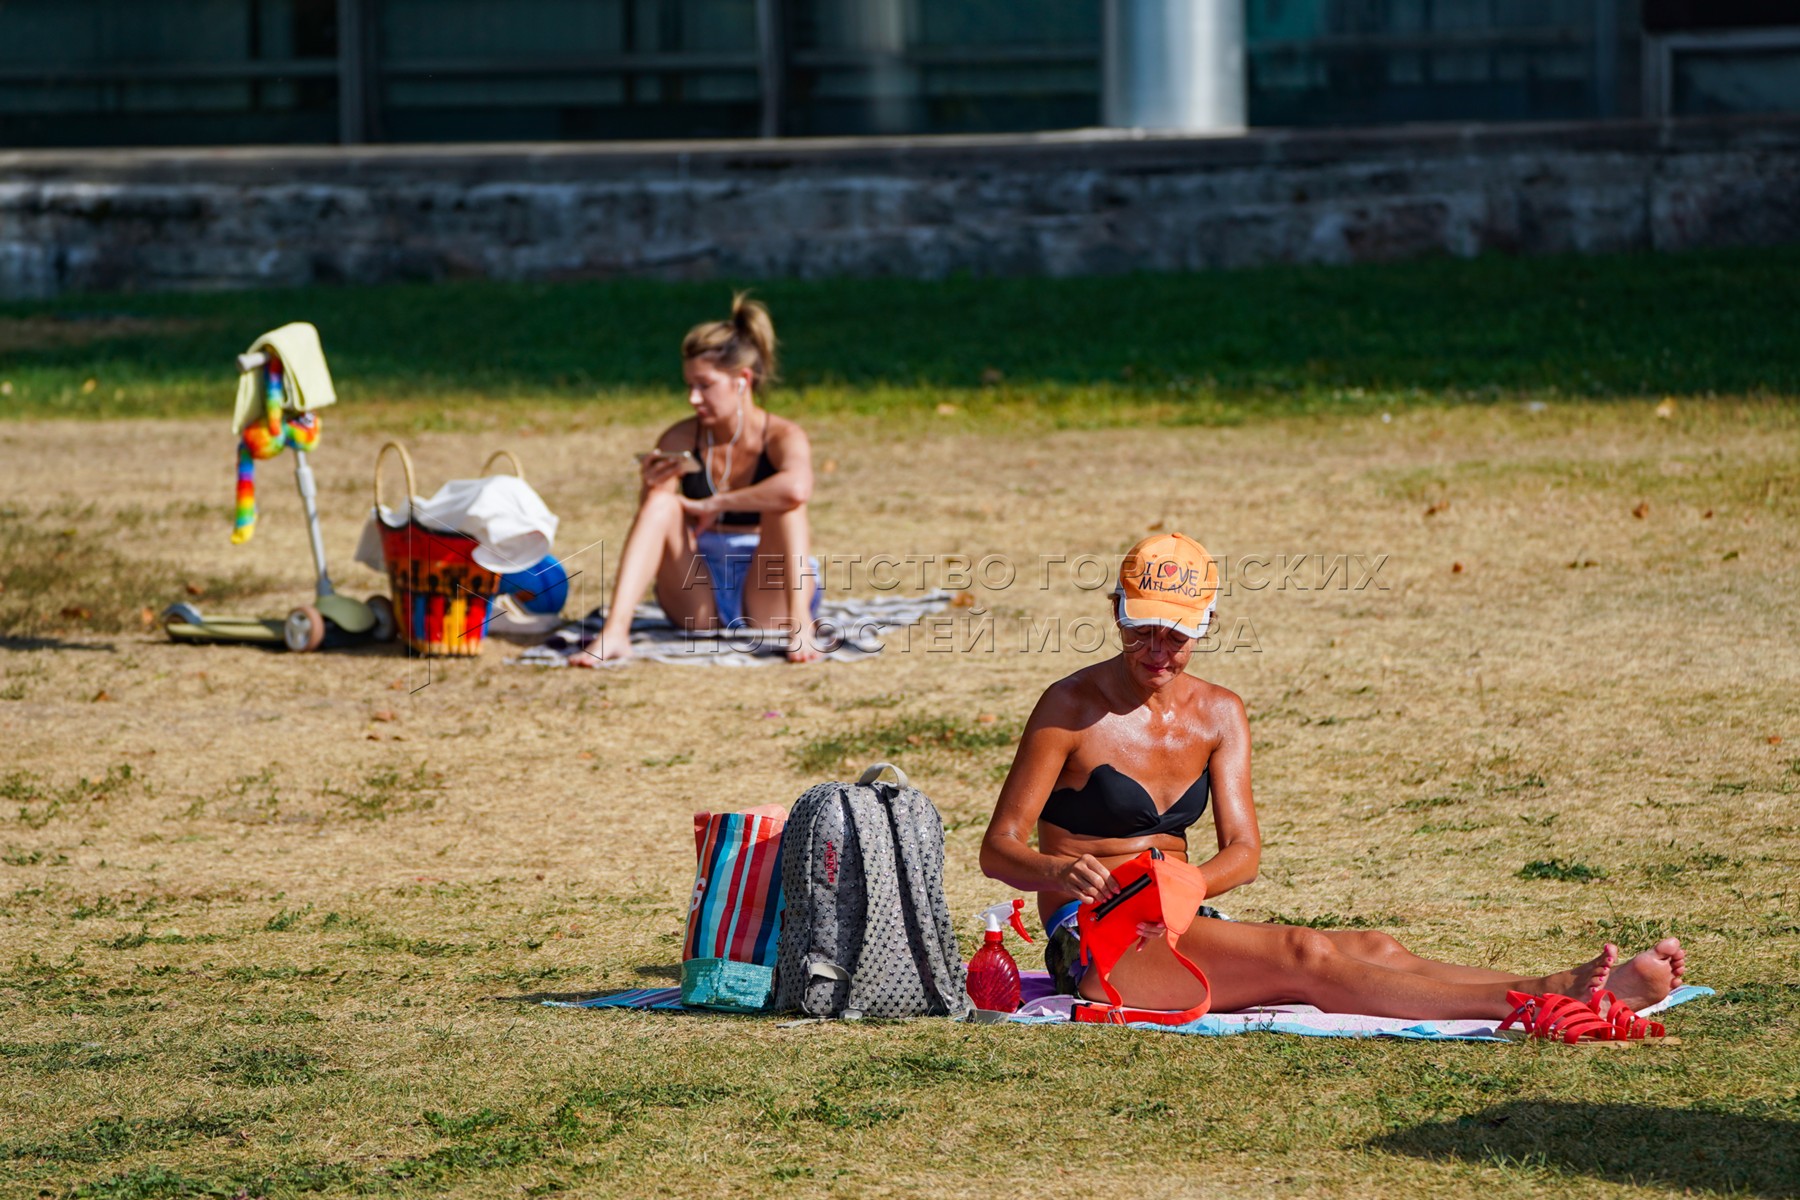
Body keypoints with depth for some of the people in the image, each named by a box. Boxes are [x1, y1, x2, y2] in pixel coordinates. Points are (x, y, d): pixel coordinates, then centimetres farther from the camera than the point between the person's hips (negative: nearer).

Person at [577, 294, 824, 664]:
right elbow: (648, 521, -1)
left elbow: (797, 489, -35)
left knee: (784, 502, -25)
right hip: (700, 604, 3)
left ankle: (800, 626, -40)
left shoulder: (782, 437, -10)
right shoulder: (680, 440, 1)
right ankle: (614, 632, -38)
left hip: (767, 602, -3)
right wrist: (652, 487, -22)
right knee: (660, 502, -20)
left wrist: (714, 505, -27)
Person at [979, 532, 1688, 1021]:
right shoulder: (1073, 707, -6)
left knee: (1365, 949, -18)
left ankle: (1574, 988, -35)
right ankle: (1532, 1002, -44)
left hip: (1174, 931, 6)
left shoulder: (1218, 714, 11)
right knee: (1303, 957, -28)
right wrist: (1061, 872, -31)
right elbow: (999, 849, -9)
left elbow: (1243, 851, 1)